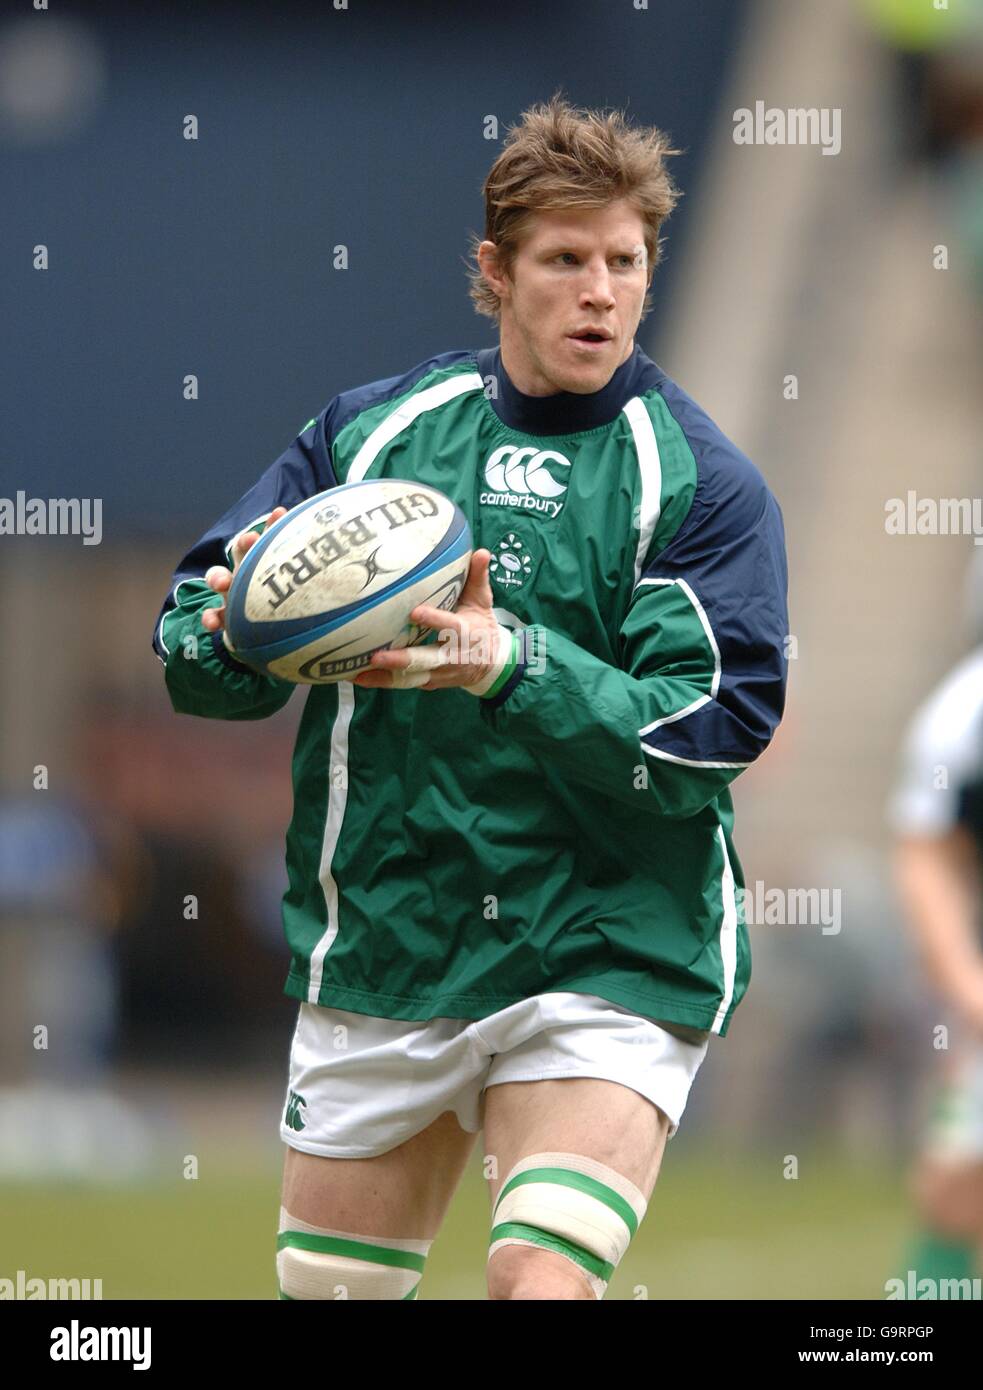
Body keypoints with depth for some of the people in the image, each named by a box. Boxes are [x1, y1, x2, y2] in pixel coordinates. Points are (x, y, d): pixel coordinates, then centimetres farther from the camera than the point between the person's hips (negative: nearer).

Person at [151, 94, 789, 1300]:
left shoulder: (699, 482, -4)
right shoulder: (372, 432, 6)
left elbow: (711, 737, -14)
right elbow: (191, 647, 6)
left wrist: (514, 666, -27)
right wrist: (234, 626, -18)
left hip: (606, 960, -3)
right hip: (381, 950, 3)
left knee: (542, 1281, -23)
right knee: (325, 1290, 12)